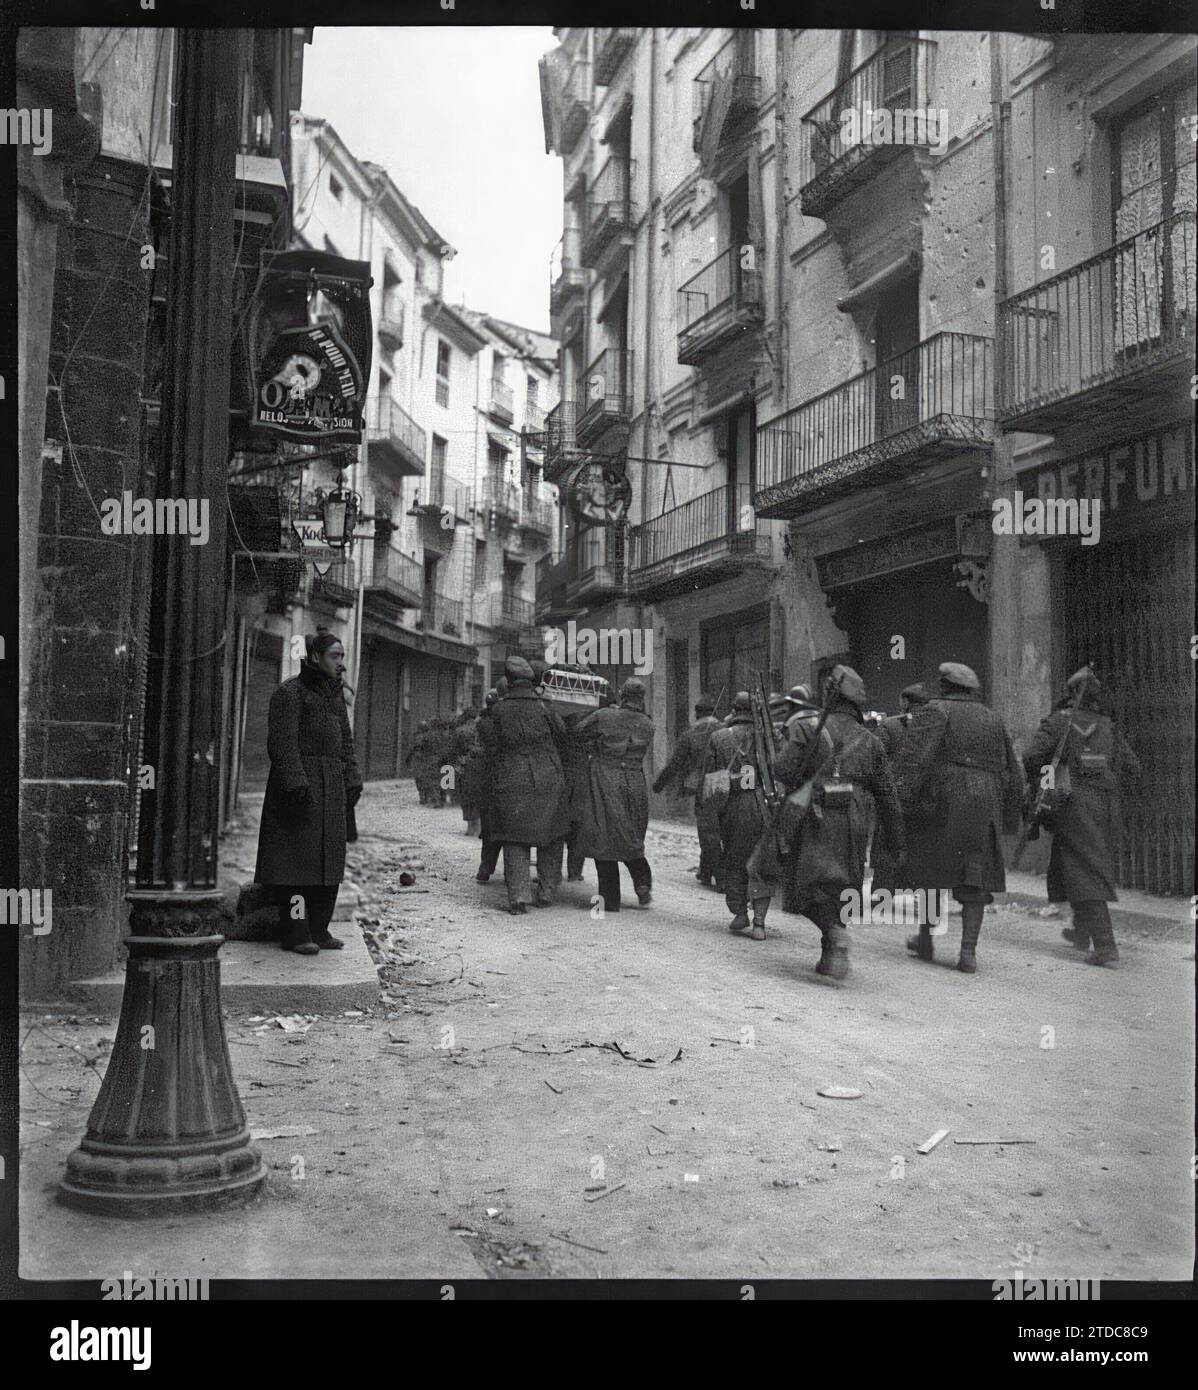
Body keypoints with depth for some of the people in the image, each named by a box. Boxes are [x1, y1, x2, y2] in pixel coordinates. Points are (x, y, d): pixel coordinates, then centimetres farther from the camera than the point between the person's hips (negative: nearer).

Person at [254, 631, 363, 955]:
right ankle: (295, 933, -4)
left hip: (331, 785, 8)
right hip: (299, 783, -8)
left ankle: (319, 929, 14)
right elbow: (282, 742, -15)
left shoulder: (335, 694, 16)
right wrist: (295, 782, -23)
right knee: (297, 853, -7)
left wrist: (352, 781, 11)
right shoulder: (289, 692, -7)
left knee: (327, 856, 7)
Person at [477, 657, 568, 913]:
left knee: (515, 841, 5)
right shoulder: (545, 709, -6)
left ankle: (518, 896, -7)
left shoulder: (498, 710, -4)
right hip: (548, 780, 1)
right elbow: (561, 738, 4)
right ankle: (546, 893, 17)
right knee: (549, 838, 15)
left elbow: (490, 748, 0)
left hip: (510, 784, 0)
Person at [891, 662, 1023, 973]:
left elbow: (912, 755, -15)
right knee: (974, 878, 5)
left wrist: (900, 793, -21)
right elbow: (1012, 773, 21)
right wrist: (1009, 817, 28)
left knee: (930, 866, 13)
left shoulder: (936, 711, 0)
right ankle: (969, 951, -5)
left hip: (942, 802, -4)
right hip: (984, 807, 4)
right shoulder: (993, 720, 18)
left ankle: (925, 940, 22)